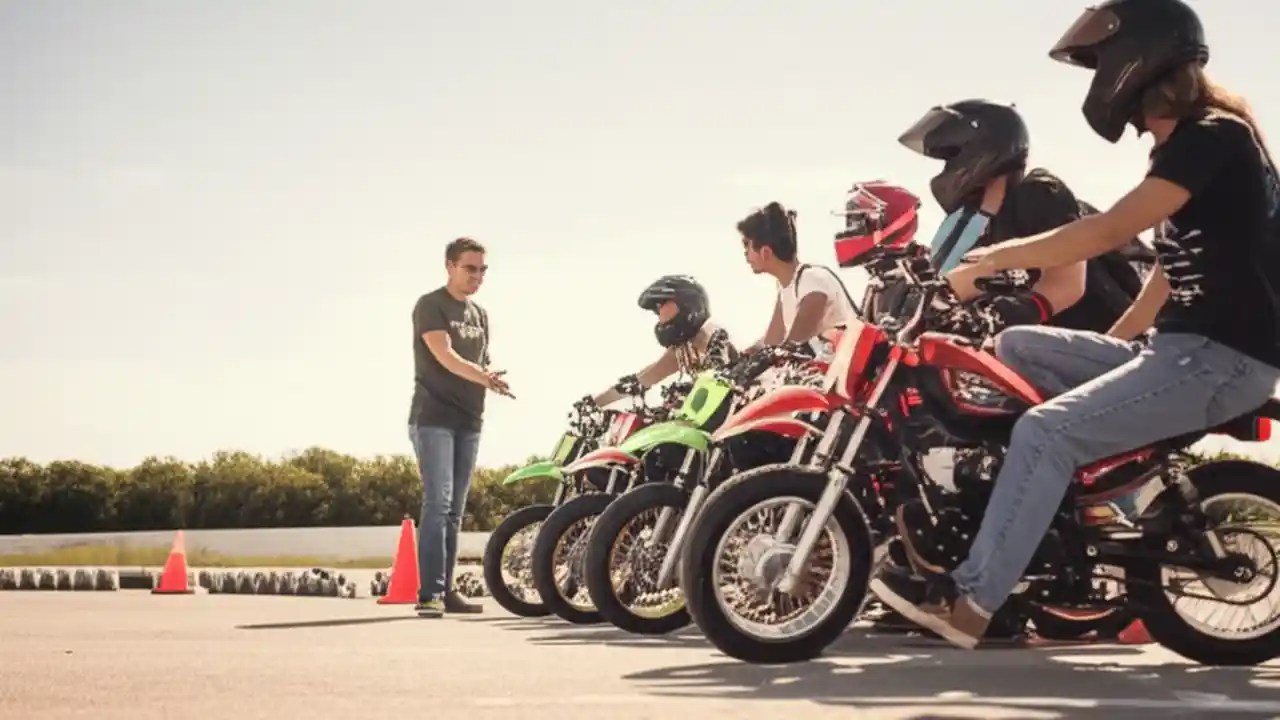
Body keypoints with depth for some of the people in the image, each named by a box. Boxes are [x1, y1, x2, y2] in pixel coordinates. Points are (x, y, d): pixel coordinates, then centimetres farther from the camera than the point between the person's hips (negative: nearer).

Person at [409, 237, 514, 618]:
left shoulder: (480, 315, 18)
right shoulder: (431, 306, -4)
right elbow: (445, 356, -17)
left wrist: (491, 380, -1)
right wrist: (485, 377, -31)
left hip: (469, 420, 7)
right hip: (433, 417, -7)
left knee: (454, 509, 7)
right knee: (437, 502, -16)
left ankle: (445, 590, 11)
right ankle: (429, 593, -19)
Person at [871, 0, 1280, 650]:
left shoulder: (1212, 137, -14)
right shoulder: (1184, 145, 18)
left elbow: (1109, 232, -24)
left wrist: (998, 257, -18)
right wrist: (1117, 339, 20)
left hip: (1224, 357, -10)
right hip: (1185, 346, 10)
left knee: (1047, 431, -22)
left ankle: (969, 600, -20)